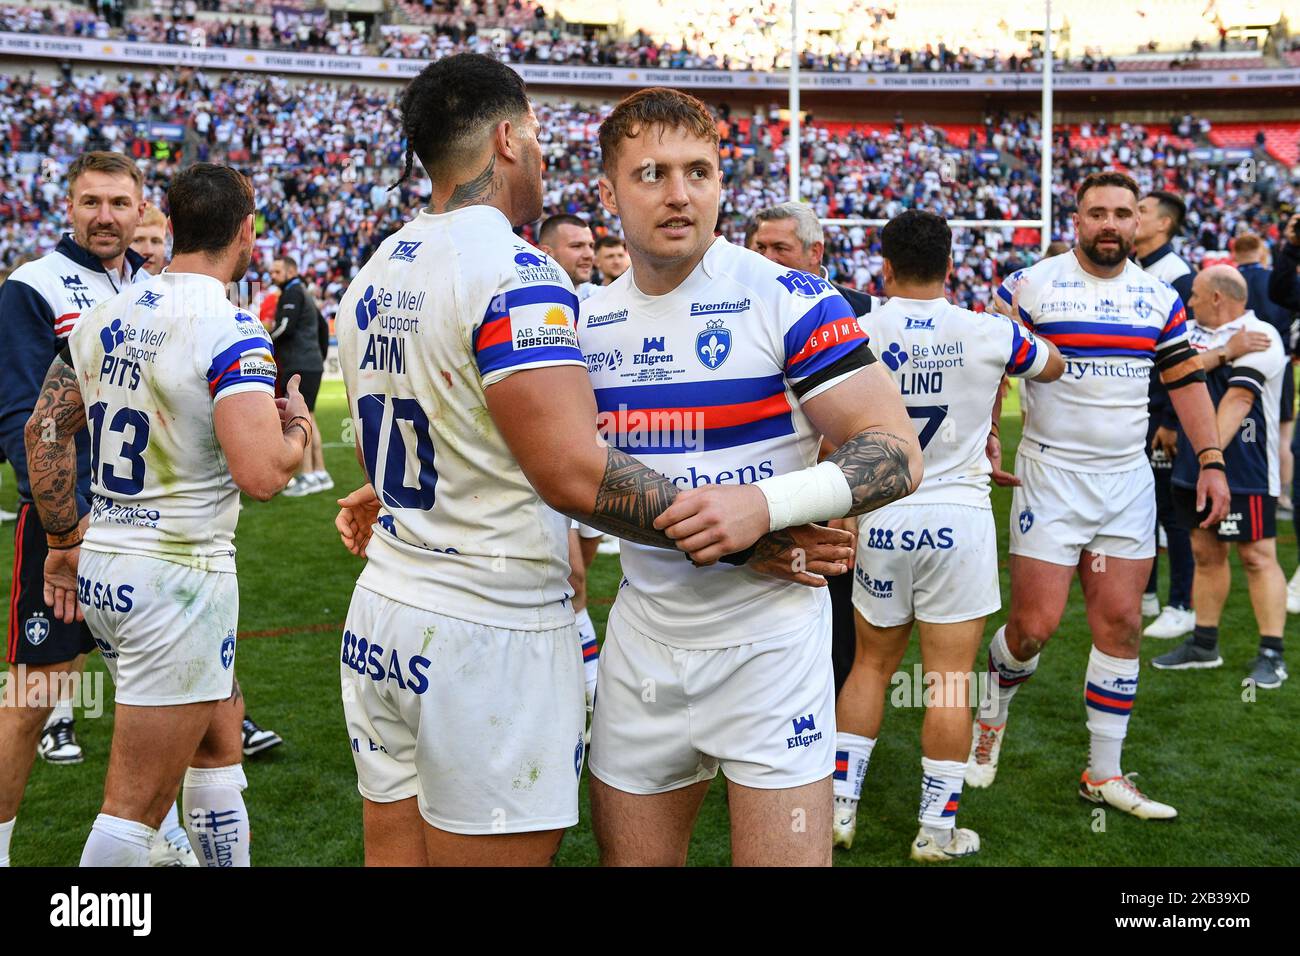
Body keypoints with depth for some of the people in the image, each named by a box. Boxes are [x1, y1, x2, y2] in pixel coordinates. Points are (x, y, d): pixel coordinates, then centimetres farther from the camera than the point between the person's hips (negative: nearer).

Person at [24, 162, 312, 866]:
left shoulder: (105, 317, 6)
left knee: (218, 748, 25)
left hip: (100, 567, 8)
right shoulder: (229, 331, -17)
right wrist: (297, 426, -5)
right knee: (136, 807, 1)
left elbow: (43, 431, 13)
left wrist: (65, 542, 22)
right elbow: (261, 475, -27)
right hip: (178, 578, -8)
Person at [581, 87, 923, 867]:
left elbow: (899, 453, -14)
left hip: (769, 635, -5)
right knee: (628, 855, 14)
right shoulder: (587, 323, 6)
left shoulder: (785, 300, -11)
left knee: (784, 853, -1)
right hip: (643, 636, 5)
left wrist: (768, 503, -28)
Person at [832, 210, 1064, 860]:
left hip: (880, 520, 2)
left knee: (871, 665, 17)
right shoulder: (989, 333, -6)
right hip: (958, 520, -1)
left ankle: (840, 805, 19)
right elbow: (1053, 365, 16)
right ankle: (938, 829, 12)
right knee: (950, 677, 5)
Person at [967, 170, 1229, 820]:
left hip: (1128, 478, 4)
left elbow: (1185, 379, 11)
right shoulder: (1030, 286, -4)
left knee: (1121, 623, 5)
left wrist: (1210, 460, 4)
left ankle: (1104, 773, 16)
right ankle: (995, 705, 25)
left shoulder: (1159, 297, 8)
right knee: (1035, 624, -8)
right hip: (1050, 475, -4)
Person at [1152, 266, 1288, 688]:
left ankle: (1271, 655, -1)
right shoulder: (1193, 330, 13)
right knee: (1206, 553, 13)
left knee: (1257, 556, -5)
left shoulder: (1260, 337, -11)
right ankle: (1203, 645, 22)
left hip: (1245, 470, -8)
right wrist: (1225, 353, -16)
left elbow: (1237, 399, -21)